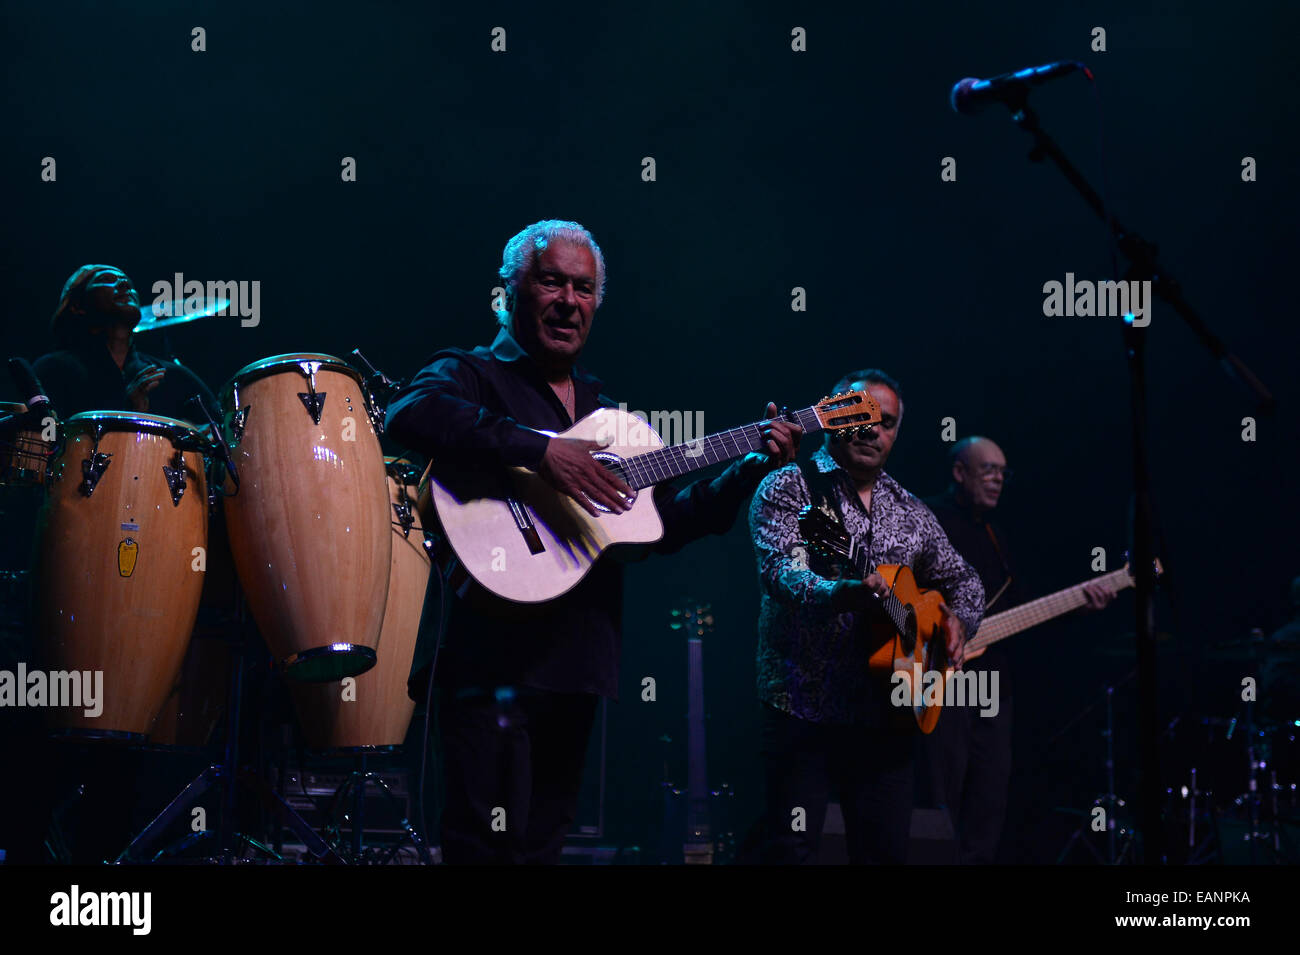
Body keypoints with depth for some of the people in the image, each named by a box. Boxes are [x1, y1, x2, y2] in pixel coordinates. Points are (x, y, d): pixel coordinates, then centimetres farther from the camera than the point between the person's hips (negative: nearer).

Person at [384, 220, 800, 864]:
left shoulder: (602, 411, 22)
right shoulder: (471, 375, 1)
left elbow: (665, 524, 22)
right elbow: (409, 414, -24)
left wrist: (753, 469, 11)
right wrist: (541, 452, -29)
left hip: (578, 662, 7)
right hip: (494, 657, -7)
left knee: (544, 840, 11)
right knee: (490, 843, -13)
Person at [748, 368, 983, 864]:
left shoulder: (909, 511, 16)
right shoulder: (789, 488, -2)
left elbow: (963, 578, 25)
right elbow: (780, 571, -18)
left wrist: (958, 620, 3)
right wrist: (840, 593, -37)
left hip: (886, 711, 5)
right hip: (805, 706, -5)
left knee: (887, 850, 6)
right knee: (793, 848, -7)